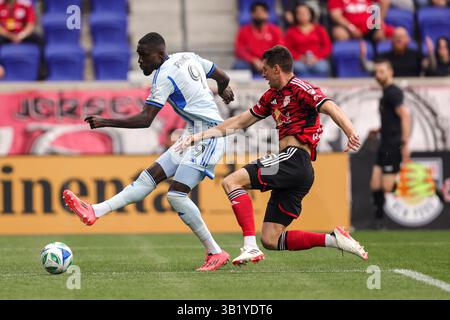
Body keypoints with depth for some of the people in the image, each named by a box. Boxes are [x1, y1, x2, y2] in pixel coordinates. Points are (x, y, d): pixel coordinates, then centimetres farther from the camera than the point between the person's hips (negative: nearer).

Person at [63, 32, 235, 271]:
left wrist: (105, 122, -22)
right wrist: (223, 90, 47)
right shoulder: (188, 57, 11)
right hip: (194, 136, 10)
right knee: (151, 175, 2)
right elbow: (223, 78, 23)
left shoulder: (165, 75, -15)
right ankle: (95, 212, -3)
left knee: (176, 194, -15)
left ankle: (215, 253, -7)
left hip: (207, 136, -10)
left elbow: (146, 119, -20)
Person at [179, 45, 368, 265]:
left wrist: (351, 133, -38)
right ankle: (334, 240, 1)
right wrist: (200, 136, 27)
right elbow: (240, 122, 29)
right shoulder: (272, 96, 23)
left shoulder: (299, 88, -4)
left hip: (295, 158, -9)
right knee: (270, 240, 3)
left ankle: (250, 247, -25)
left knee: (231, 182, -16)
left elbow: (329, 107, -20)